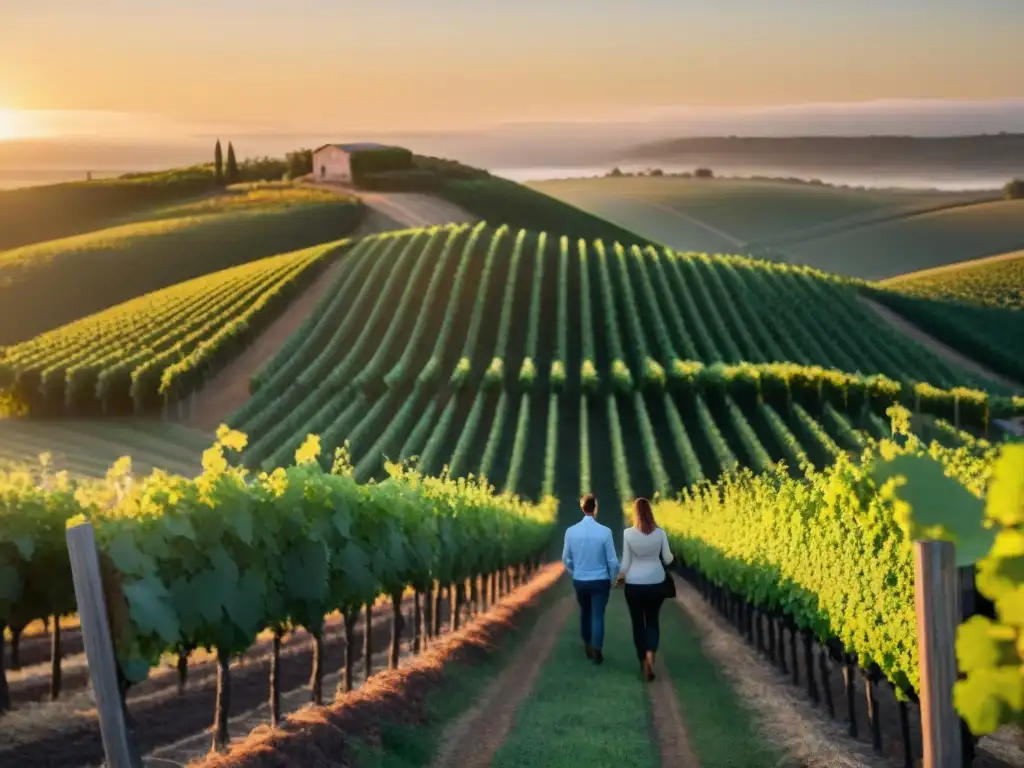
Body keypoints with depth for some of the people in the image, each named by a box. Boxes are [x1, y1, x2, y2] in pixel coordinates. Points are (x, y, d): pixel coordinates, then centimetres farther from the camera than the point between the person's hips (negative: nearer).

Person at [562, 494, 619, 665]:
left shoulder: (571, 531, -10)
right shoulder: (605, 531, -17)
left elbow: (566, 559, 2)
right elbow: (612, 560, -10)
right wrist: (613, 579, 8)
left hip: (579, 581, 3)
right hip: (600, 581, -3)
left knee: (585, 613, 21)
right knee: (598, 616, 5)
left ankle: (588, 647, 34)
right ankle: (597, 651, 2)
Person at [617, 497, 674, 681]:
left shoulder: (628, 533, -12)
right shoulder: (660, 533, -7)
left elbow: (625, 562, -6)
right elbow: (667, 560, 1)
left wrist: (620, 577, 12)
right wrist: (670, 555, 24)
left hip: (634, 584, -2)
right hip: (656, 583, 2)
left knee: (638, 623, 13)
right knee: (652, 621, 16)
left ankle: (644, 662, 18)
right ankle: (650, 654, -8)